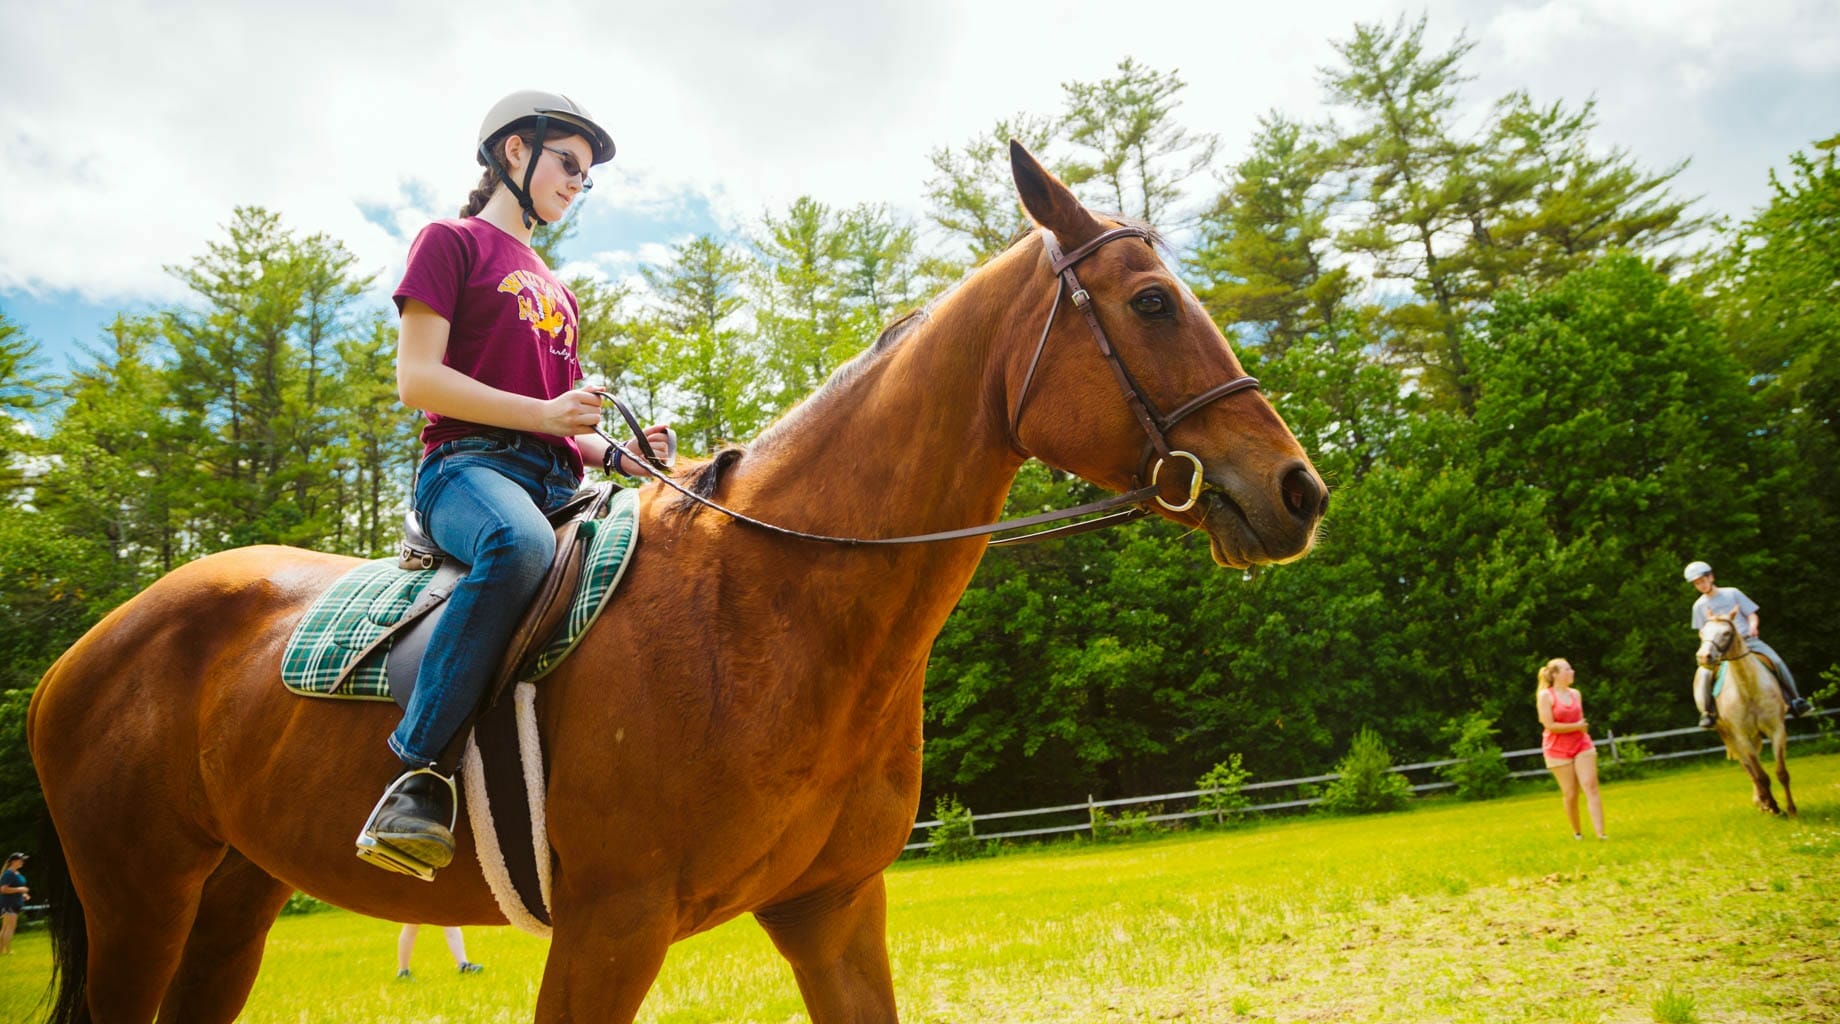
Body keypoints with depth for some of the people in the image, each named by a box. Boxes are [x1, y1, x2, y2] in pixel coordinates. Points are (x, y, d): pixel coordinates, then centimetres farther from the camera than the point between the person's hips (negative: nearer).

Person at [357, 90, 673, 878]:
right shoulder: (452, 242, 9)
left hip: (554, 482, 7)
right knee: (521, 543, -41)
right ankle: (420, 772, -34)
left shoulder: (554, 290, 29)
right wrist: (544, 413, -13)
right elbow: (416, 379, -5)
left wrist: (618, 454, 7)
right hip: (469, 466, -7)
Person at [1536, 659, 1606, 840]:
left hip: (1582, 746, 4)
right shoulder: (1546, 695, -11)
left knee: (1591, 787, -7)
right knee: (1570, 794, 3)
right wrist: (1576, 726, -12)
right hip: (1558, 750, -4)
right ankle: (1577, 832, 21)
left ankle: (1600, 833, -10)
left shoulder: (1575, 694, 8)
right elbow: (1550, 725, -17)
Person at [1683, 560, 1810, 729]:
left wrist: (1752, 626, -13)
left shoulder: (1732, 593, 8)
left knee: (1777, 662, -23)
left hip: (1747, 640, 1)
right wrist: (1709, 622, -10)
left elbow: (1752, 614, 9)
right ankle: (1707, 713, -18)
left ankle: (1794, 699, -6)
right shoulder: (1699, 606, 10)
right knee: (1703, 674, -27)